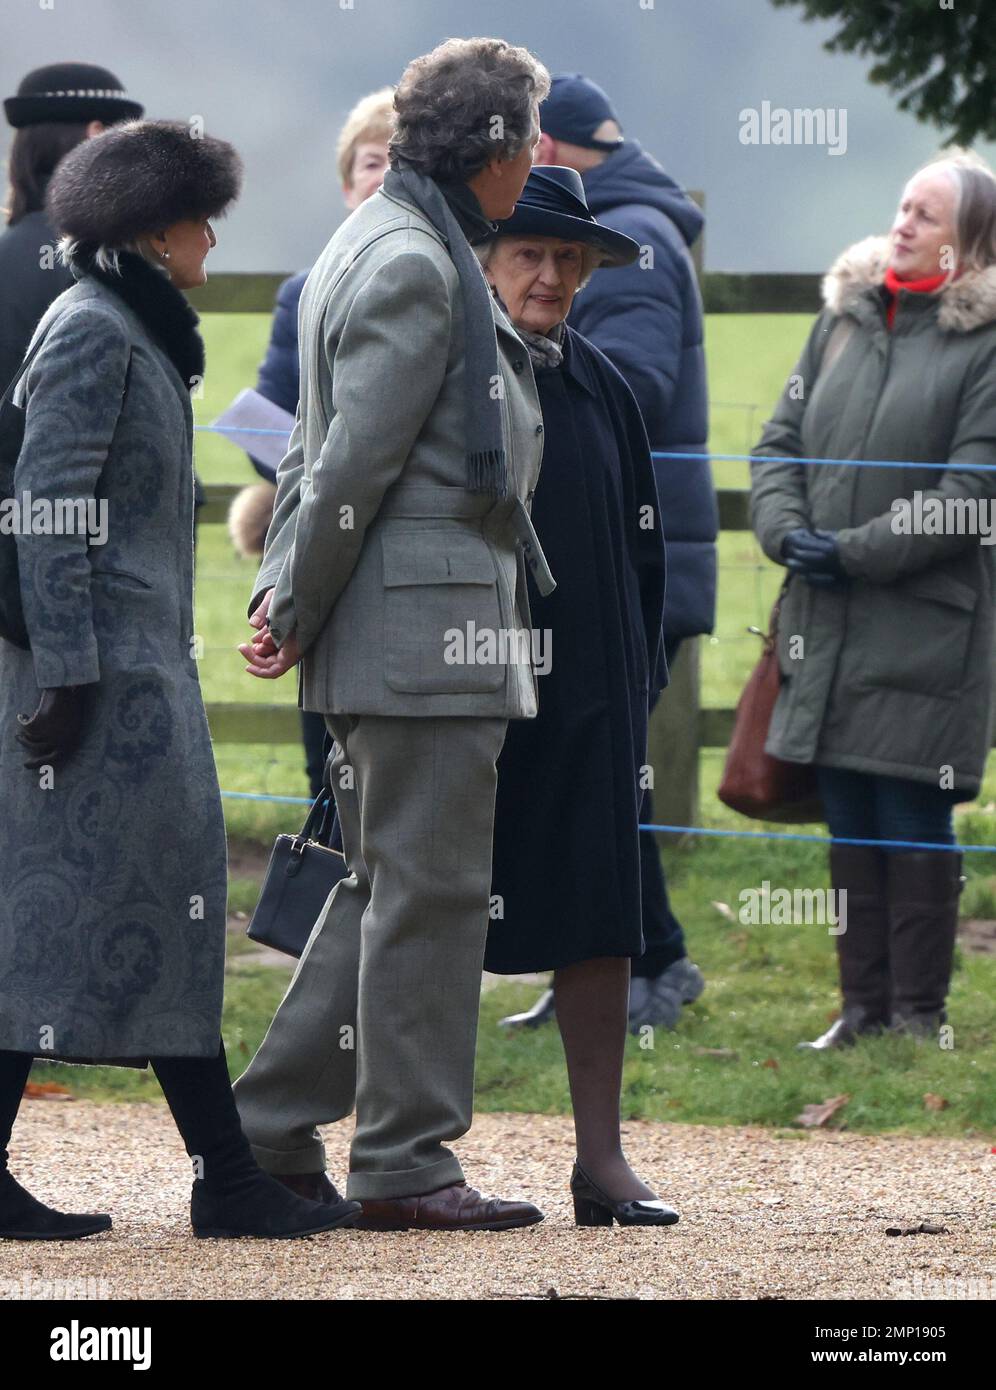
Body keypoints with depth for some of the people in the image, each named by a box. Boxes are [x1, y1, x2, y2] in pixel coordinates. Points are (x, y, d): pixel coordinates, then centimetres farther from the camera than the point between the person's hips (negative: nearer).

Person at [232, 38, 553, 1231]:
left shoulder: (389, 245, 19)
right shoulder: (413, 266, -15)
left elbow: (316, 452, 19)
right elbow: (353, 462, -17)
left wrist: (281, 598, 14)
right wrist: (298, 614, -9)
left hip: (400, 637, 10)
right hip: (427, 631, -10)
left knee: (382, 887, 15)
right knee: (430, 890, -5)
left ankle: (272, 1130, 17)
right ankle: (405, 1164, -2)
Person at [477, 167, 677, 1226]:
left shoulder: (600, 391, 13)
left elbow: (640, 546, 17)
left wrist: (639, 683, 12)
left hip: (588, 695, 4)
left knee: (598, 919, 1)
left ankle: (601, 1158, 4)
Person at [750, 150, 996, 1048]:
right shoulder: (845, 317, 13)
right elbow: (781, 440, 15)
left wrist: (856, 552, -15)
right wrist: (785, 529, -3)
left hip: (924, 627, -6)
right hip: (827, 623, 6)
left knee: (916, 827, -3)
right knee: (850, 825, 9)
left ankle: (919, 1014, 5)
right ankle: (863, 1007, 16)